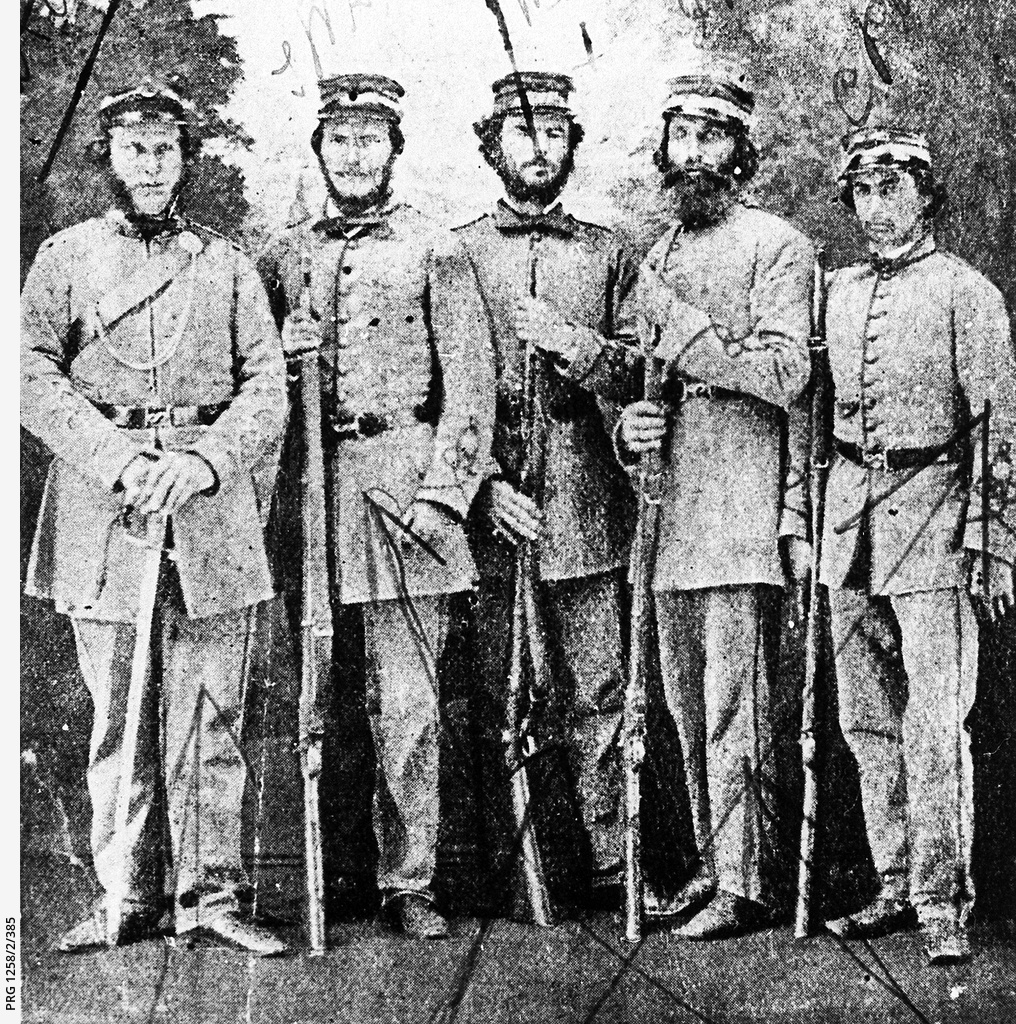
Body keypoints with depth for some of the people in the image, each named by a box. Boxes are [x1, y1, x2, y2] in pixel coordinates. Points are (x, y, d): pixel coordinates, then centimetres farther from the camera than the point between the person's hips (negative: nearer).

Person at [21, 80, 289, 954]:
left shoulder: (226, 265, 12)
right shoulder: (66, 257, 10)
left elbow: (267, 388, 4)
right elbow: (35, 378, -1)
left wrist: (201, 462, -13)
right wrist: (120, 463, -14)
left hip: (211, 506, 0)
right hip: (102, 510, 0)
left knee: (210, 714, 1)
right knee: (117, 718, 5)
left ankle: (212, 894, 9)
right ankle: (126, 899, 14)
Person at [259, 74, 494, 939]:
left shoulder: (434, 252, 5)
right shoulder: (284, 258, 16)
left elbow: (469, 383, -1)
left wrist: (443, 493, -10)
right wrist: (283, 352, -3)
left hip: (402, 476, -3)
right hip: (309, 483, 3)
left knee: (406, 703, -3)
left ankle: (409, 881, 6)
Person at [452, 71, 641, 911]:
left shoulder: (608, 254, 13)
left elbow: (640, 376, 8)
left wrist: (573, 343, -9)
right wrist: (485, 484, -8)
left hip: (587, 506, 1)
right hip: (485, 505, -1)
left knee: (597, 695, 2)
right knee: (487, 699, 3)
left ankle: (610, 863, 9)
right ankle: (497, 867, 13)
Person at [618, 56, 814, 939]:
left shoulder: (776, 245, -2)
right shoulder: (658, 258, 19)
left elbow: (784, 375, -14)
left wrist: (683, 329, -14)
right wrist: (629, 426, 1)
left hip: (741, 509, -7)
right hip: (670, 513, 7)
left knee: (734, 706, -6)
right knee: (689, 707, 12)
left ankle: (745, 883, 3)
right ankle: (713, 863, 23)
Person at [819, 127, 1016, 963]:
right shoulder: (838, 292, 13)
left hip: (932, 510, -6)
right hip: (851, 514, 6)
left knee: (933, 723, -7)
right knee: (867, 720, 10)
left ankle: (943, 902, 3)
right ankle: (897, 887, 21)